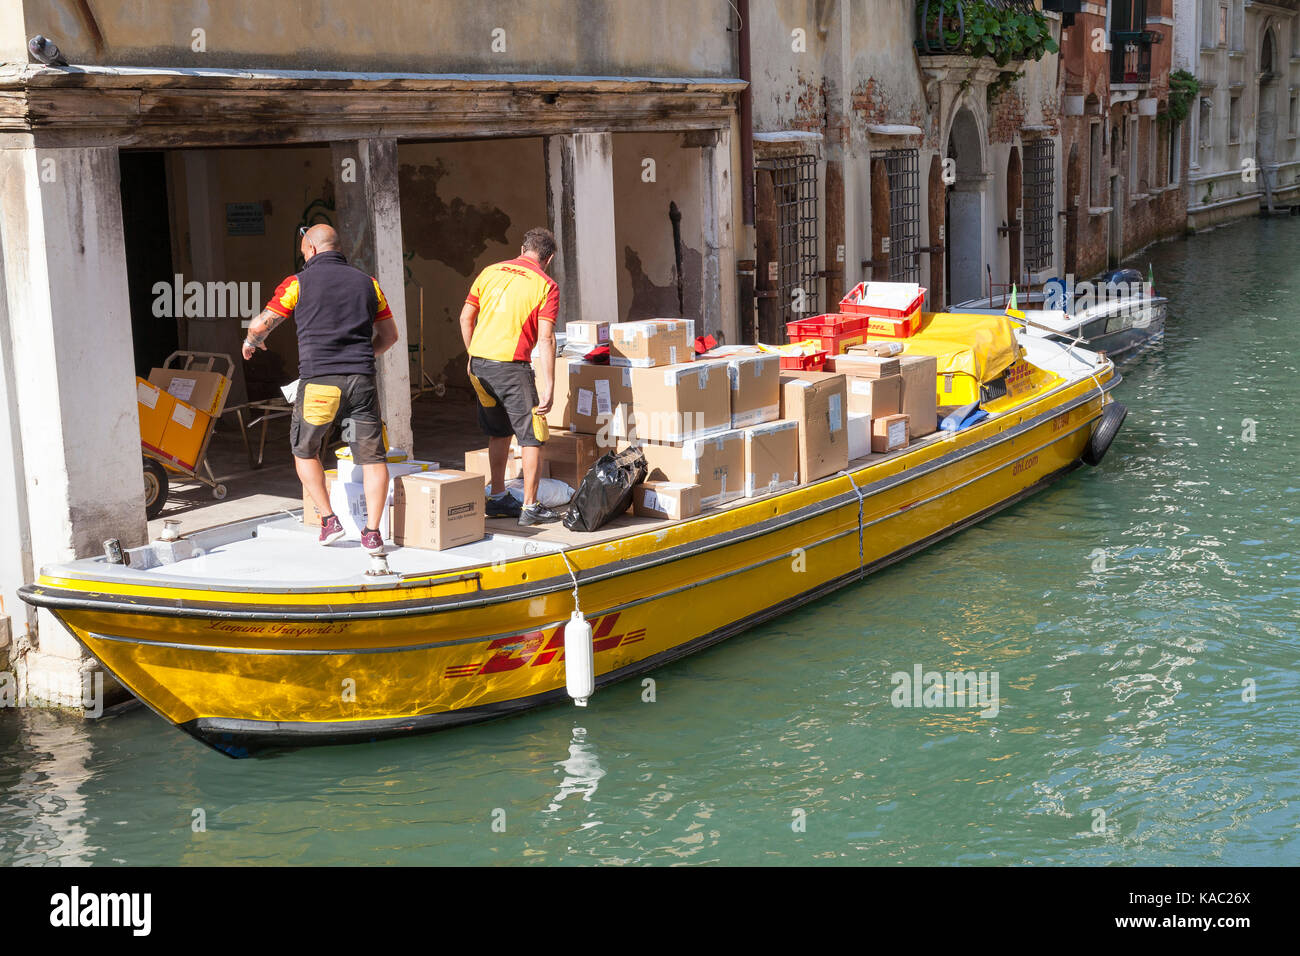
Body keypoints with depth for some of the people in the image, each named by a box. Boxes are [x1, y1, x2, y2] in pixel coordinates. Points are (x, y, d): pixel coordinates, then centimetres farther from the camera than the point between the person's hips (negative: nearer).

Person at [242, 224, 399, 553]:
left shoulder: (300, 283, 2)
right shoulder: (366, 282, 12)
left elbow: (260, 325, 5)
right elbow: (389, 334, 19)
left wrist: (251, 341, 27)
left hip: (319, 382, -2)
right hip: (362, 381, 2)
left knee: (305, 451, 19)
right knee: (372, 457, 6)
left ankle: (329, 520, 13)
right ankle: (372, 533, -1)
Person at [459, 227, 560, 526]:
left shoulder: (490, 272, 11)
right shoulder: (546, 286, -4)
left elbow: (466, 317, 13)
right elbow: (545, 338, -12)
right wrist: (548, 385, -12)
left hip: (479, 363, 6)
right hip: (511, 364, -6)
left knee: (499, 432, 21)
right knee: (533, 436, 4)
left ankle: (497, 498, 26)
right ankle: (530, 507, 4)